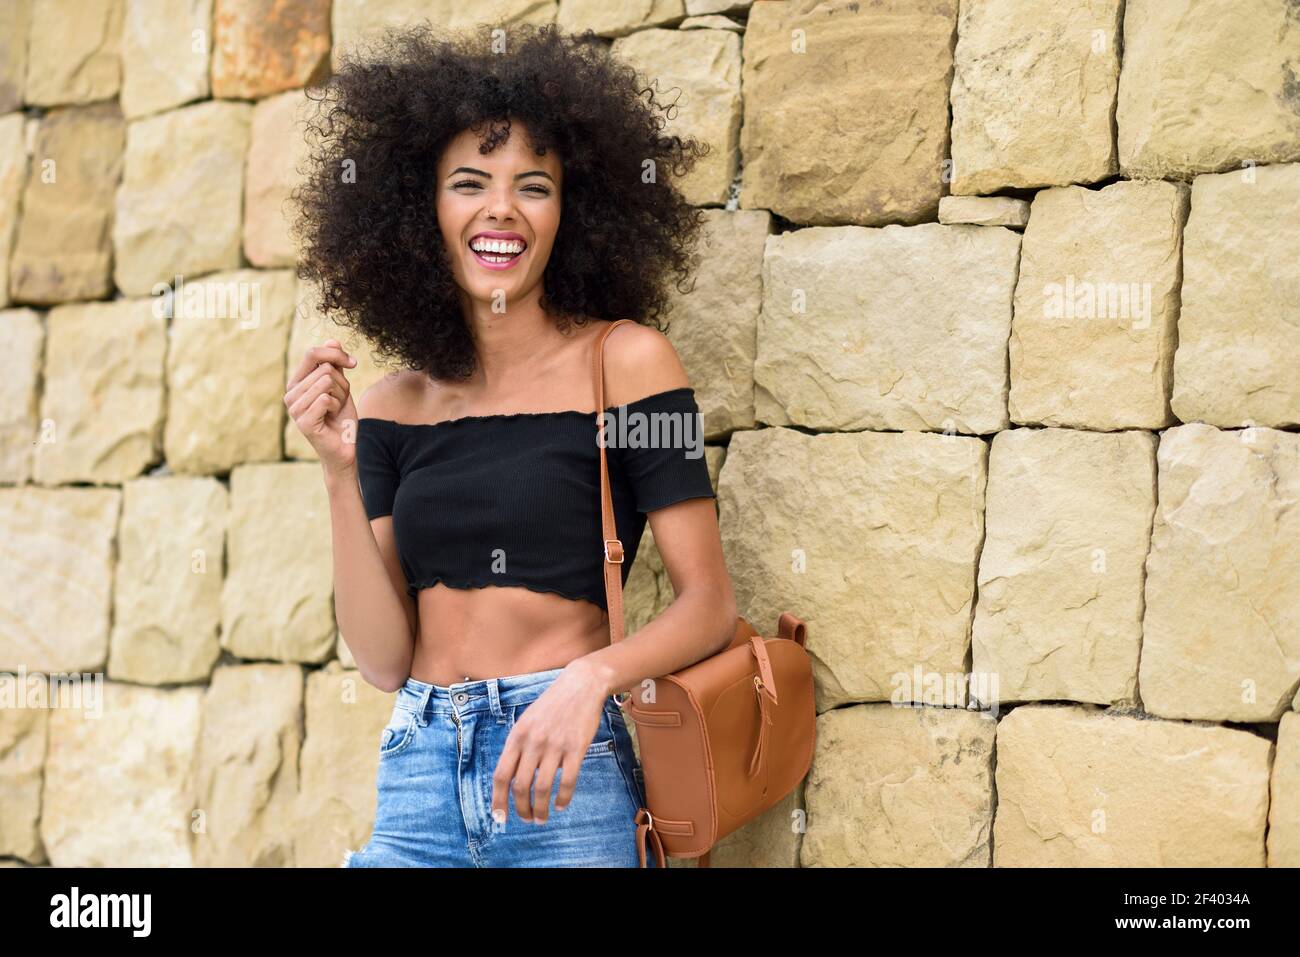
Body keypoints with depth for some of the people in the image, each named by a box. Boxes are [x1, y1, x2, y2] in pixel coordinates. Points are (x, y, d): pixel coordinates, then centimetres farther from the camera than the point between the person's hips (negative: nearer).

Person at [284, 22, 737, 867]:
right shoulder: (392, 407, 6)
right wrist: (341, 474, -9)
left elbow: (709, 602, -6)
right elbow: (384, 658, 2)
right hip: (419, 770, 3)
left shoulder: (624, 359, -3)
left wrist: (592, 676, -24)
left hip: (563, 772, -3)